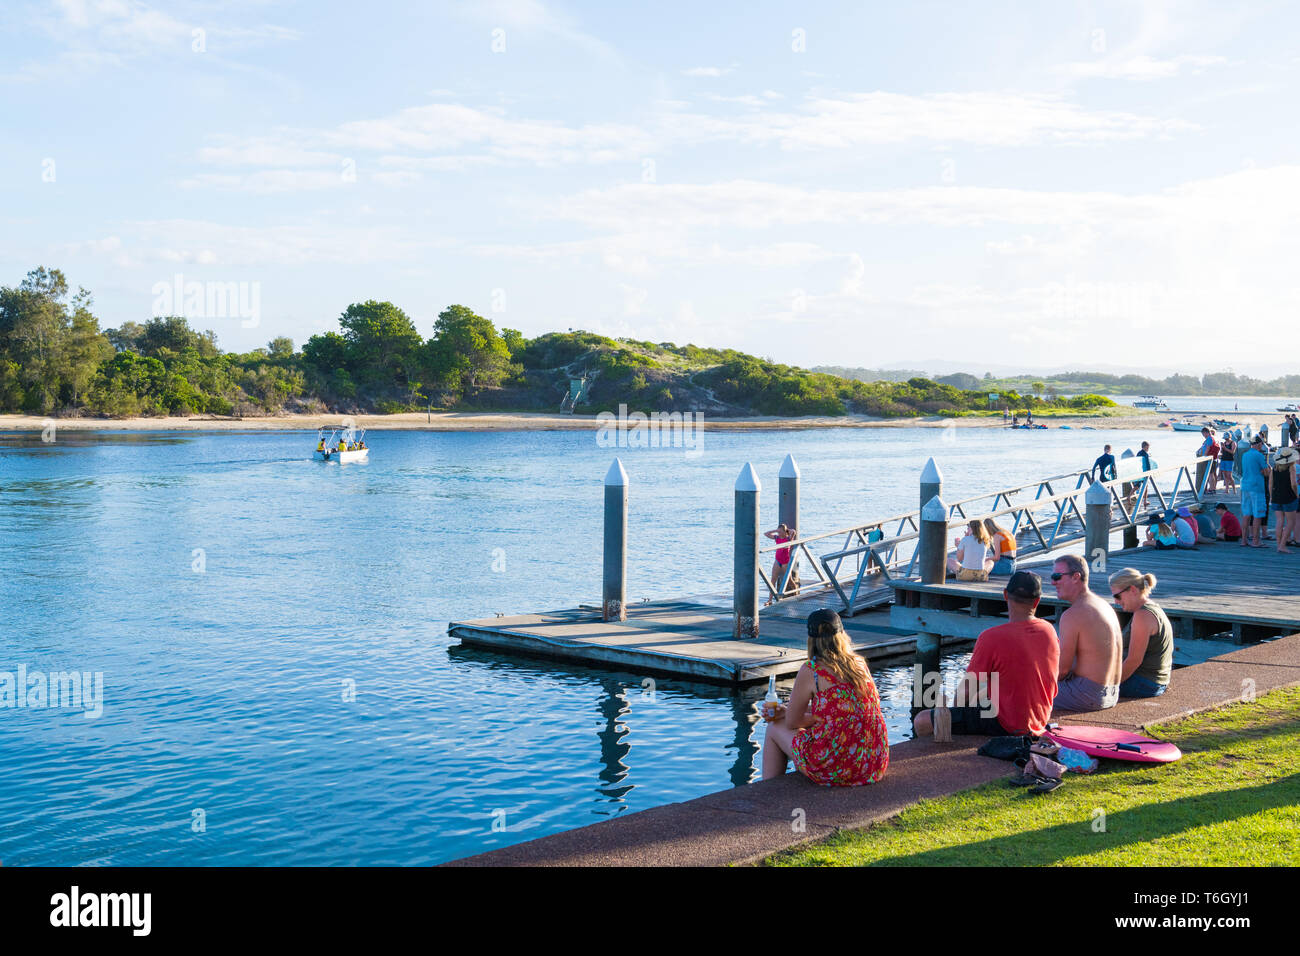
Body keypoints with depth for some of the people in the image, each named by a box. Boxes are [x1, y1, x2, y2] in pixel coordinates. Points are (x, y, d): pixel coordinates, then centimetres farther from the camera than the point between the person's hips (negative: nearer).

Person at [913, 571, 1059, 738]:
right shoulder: (1049, 631, -1)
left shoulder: (991, 638, -21)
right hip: (1040, 722, 8)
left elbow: (966, 691, -14)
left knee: (922, 722, -5)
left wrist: (956, 708, 8)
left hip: (1005, 726, -8)